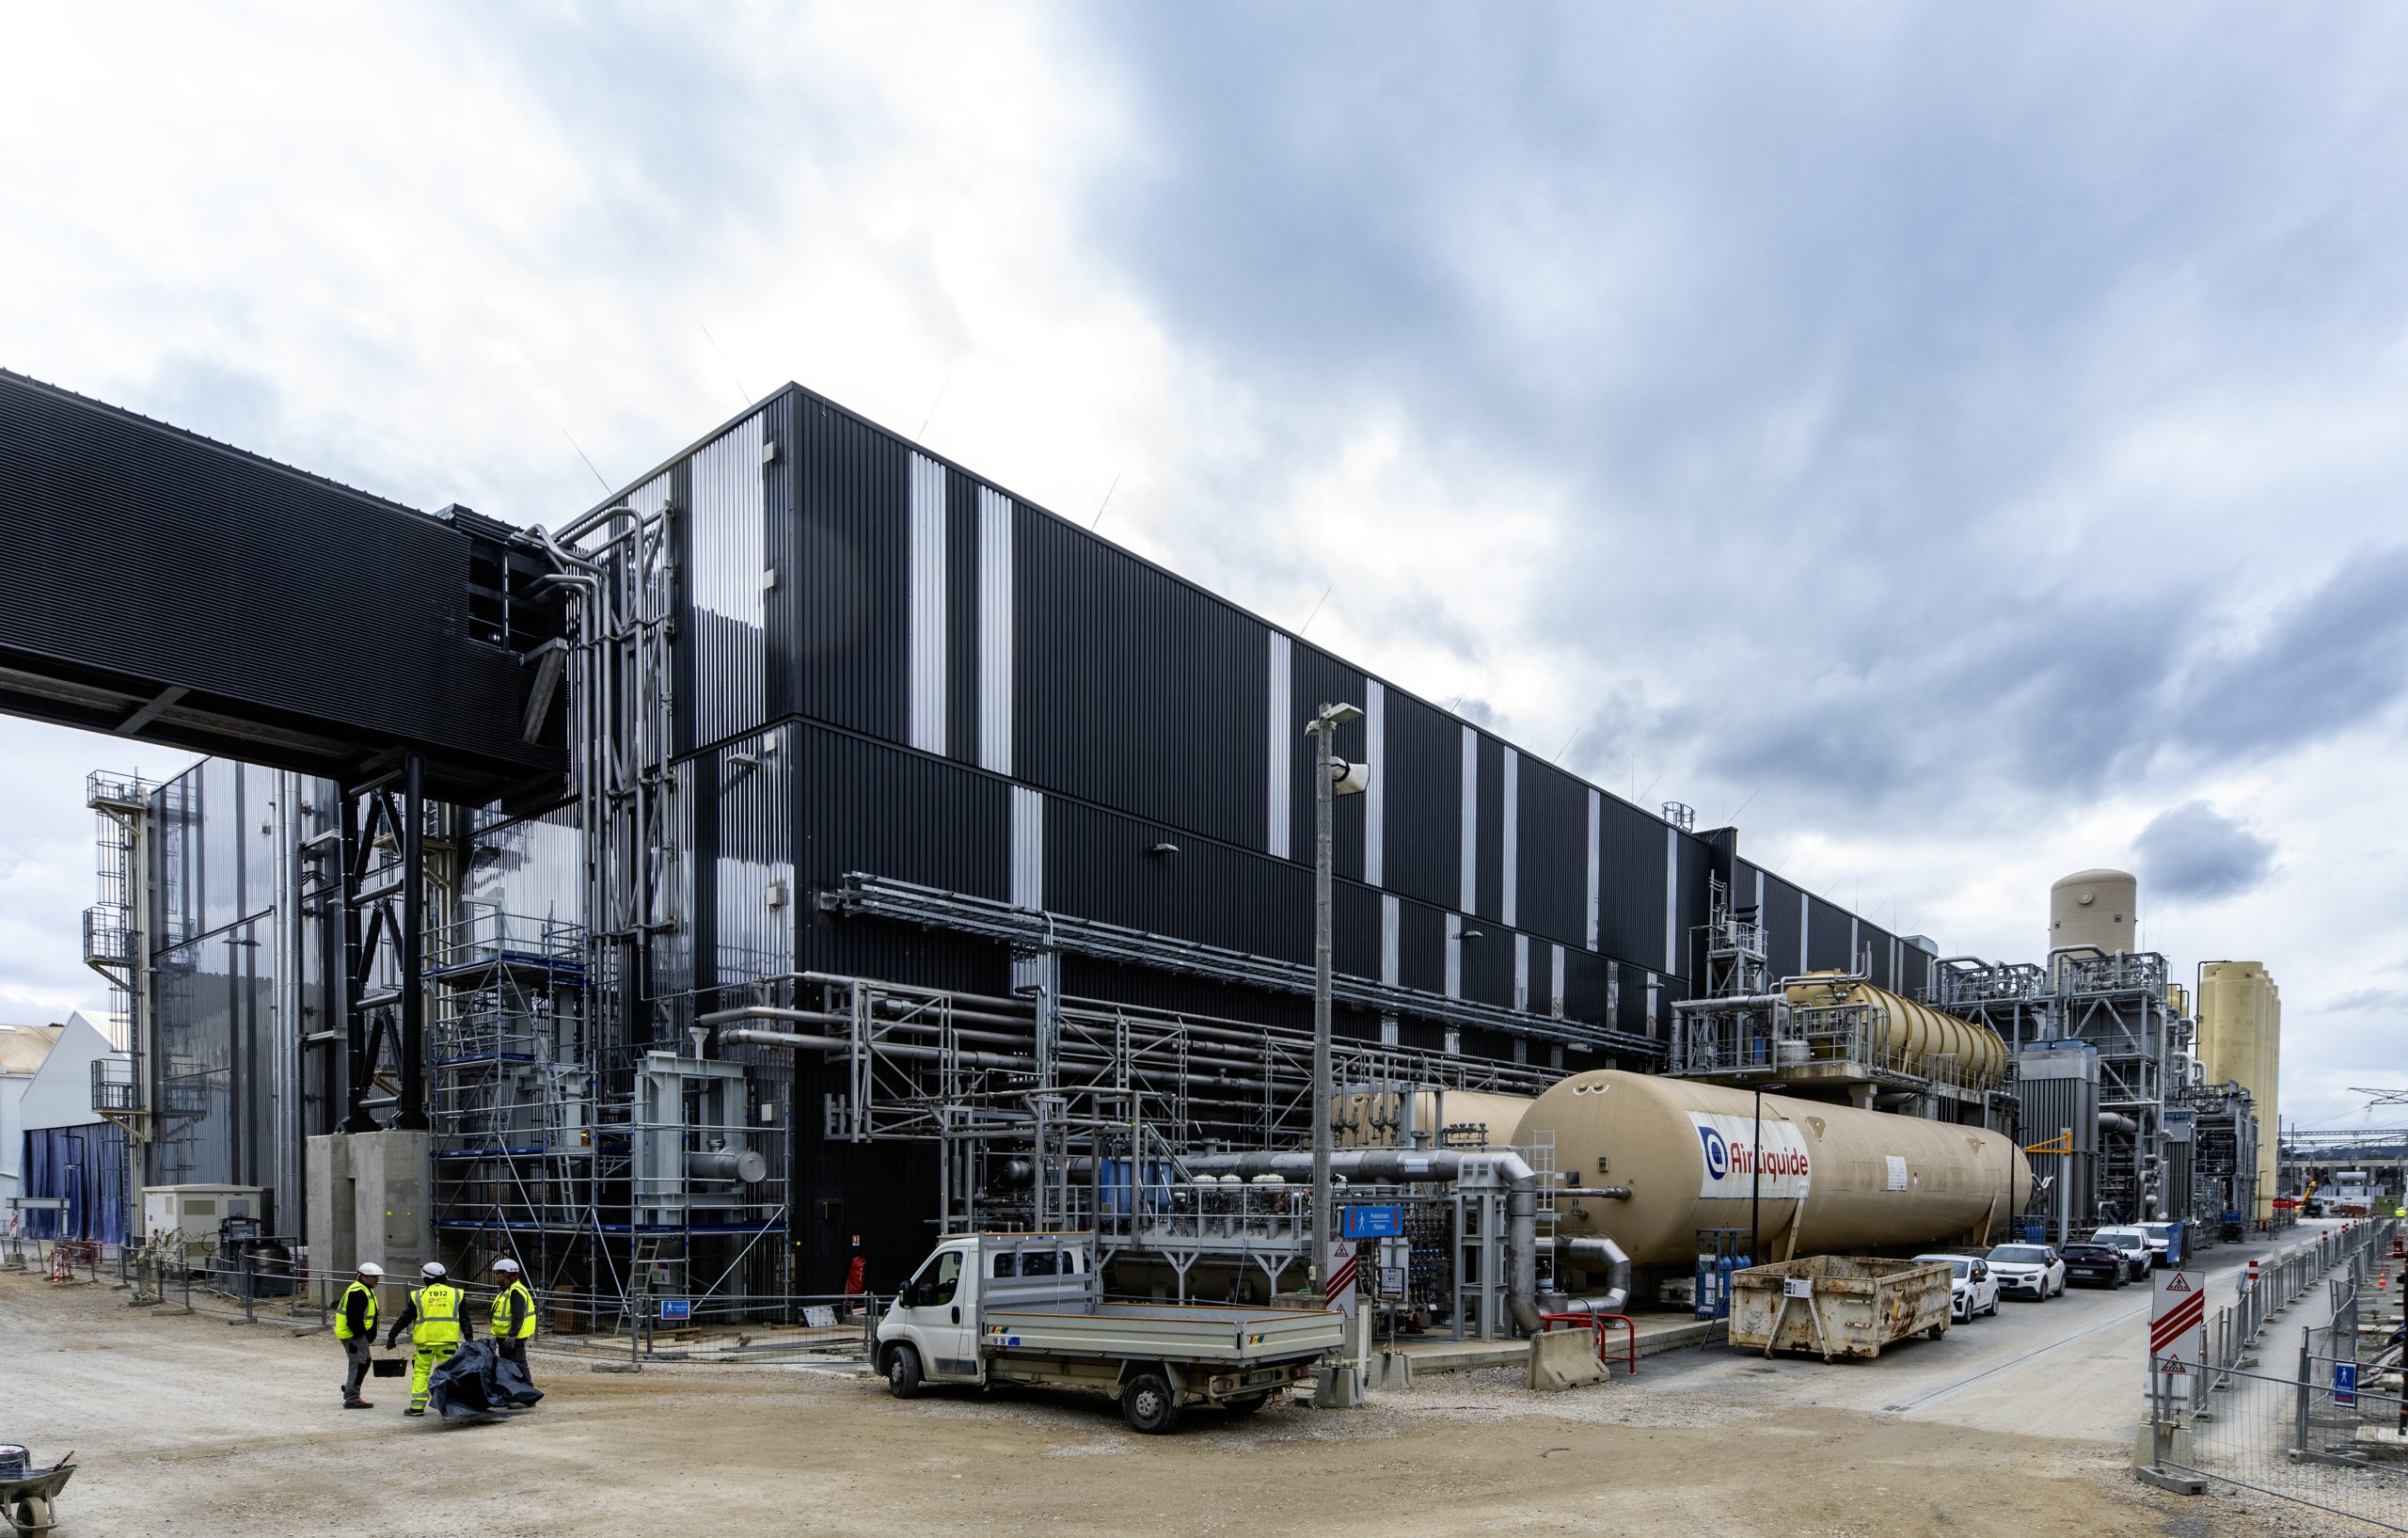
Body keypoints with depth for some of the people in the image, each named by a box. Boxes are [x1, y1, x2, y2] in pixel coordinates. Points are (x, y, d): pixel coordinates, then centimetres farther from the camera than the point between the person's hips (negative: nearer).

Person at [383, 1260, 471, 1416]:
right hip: (448, 1340, 1)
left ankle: (417, 1405, 3)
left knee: (421, 1372, 8)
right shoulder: (456, 1294, 7)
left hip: (425, 1340, -1)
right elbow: (465, 1320, 10)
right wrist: (469, 1339, 16)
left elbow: (404, 1318, 7)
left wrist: (392, 1335, 18)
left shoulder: (418, 1296, 3)